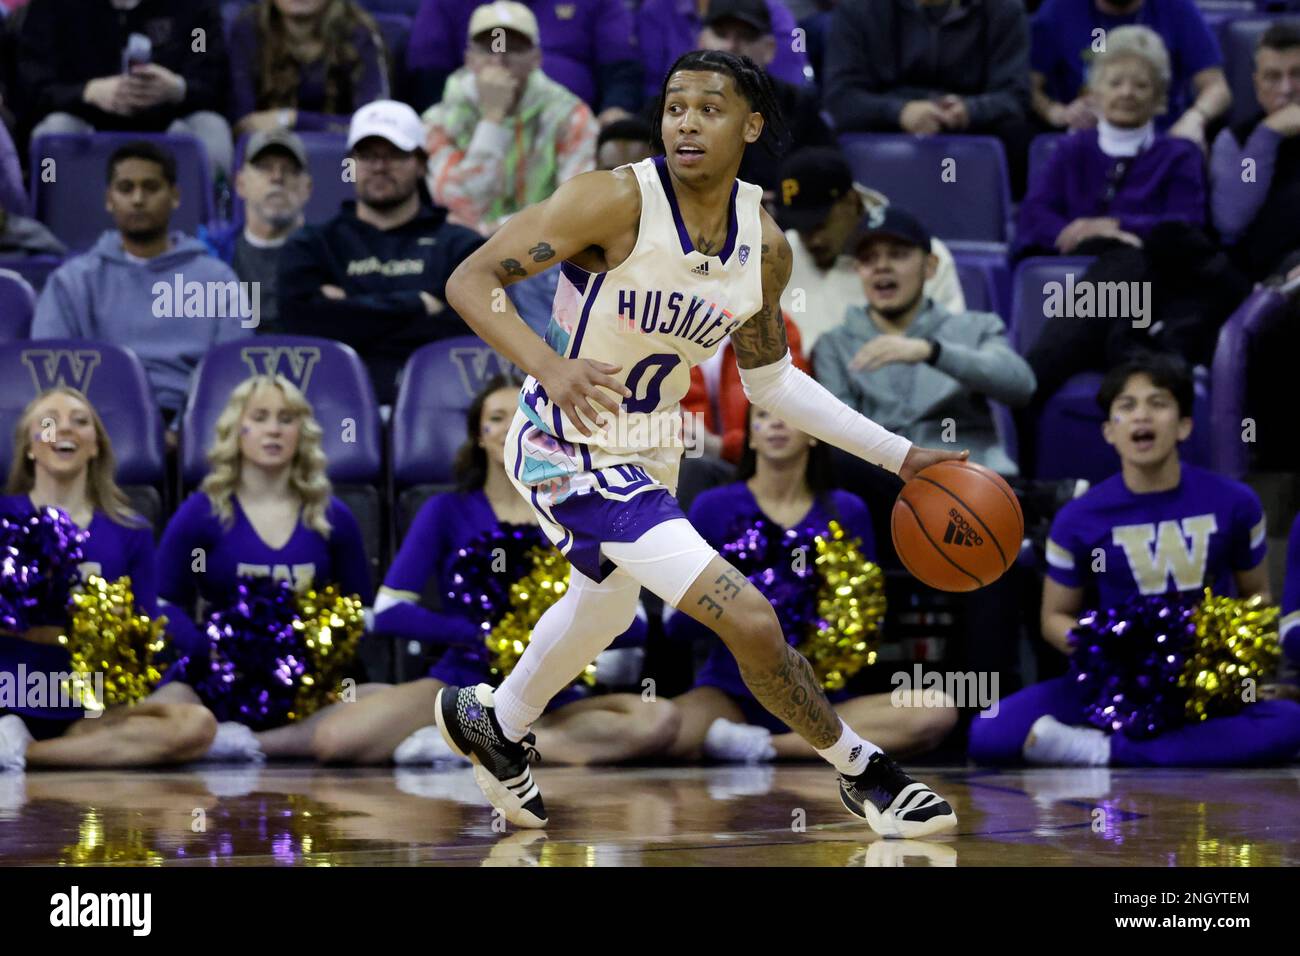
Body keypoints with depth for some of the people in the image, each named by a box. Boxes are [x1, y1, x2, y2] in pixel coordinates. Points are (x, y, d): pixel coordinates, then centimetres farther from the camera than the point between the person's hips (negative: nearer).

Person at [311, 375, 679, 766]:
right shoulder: (447, 512, 5)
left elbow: (632, 624, 3)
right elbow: (389, 612, -4)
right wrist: (481, 635, -15)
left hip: (553, 700, 1)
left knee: (659, 719, -31)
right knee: (335, 739, -28)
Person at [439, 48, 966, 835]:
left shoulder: (765, 247, -4)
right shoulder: (618, 202, -24)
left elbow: (770, 379, 10)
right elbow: (470, 280, -23)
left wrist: (900, 455, 6)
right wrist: (550, 365, -41)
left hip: (651, 450, 8)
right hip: (571, 451, -8)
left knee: (605, 610, 34)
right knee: (746, 617, -18)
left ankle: (493, 724, 61)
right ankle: (862, 773, 2)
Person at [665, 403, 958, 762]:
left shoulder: (847, 511, 8)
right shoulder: (713, 507, 4)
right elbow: (677, 624, 5)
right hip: (730, 693, -2)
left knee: (938, 712, -27)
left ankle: (769, 746, -20)